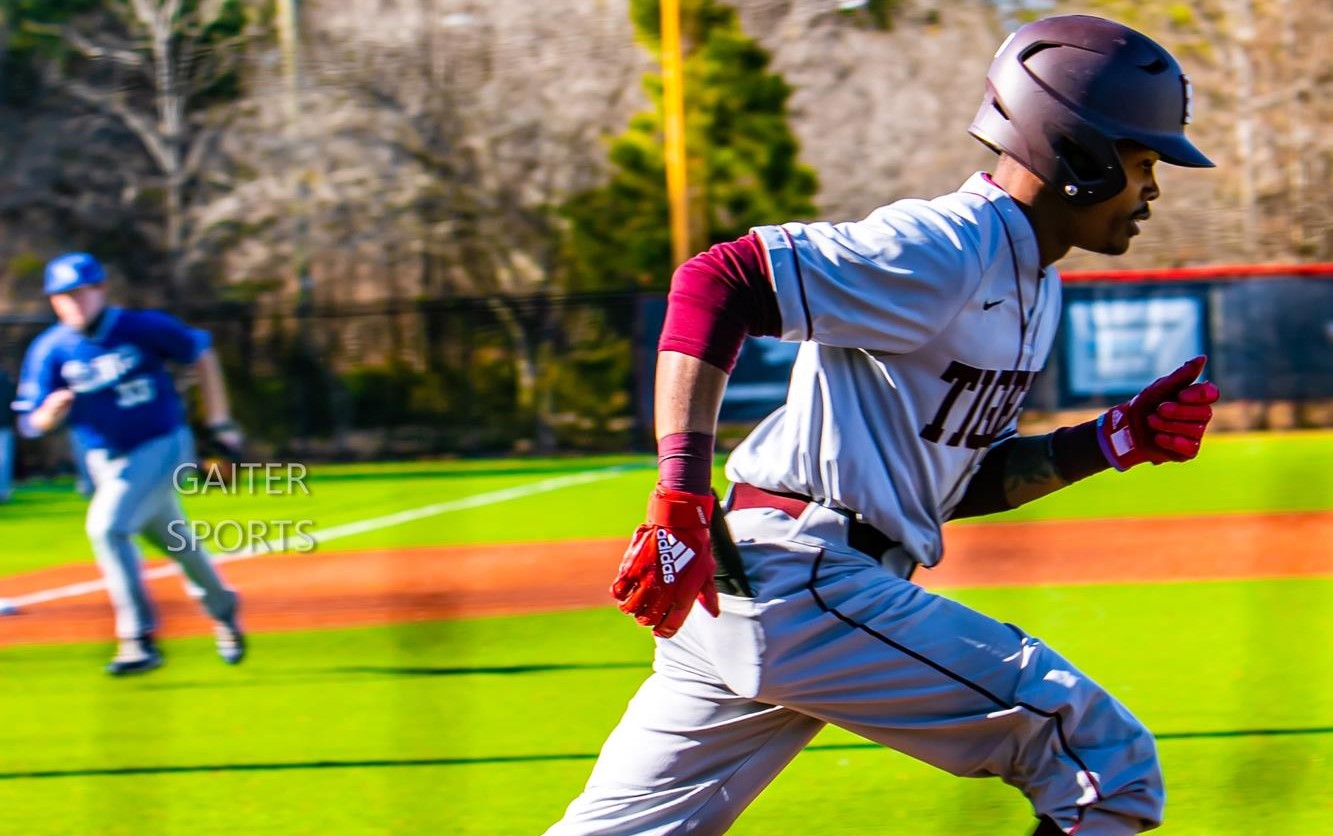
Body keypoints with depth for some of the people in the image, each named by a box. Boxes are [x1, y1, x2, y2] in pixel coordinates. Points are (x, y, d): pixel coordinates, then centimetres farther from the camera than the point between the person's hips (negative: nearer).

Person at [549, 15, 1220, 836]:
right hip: (806, 583, -10)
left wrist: (1113, 443, 12)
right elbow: (716, 282, -19)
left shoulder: (1033, 286, 18)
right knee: (1110, 768, -9)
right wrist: (682, 504, -25)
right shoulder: (945, 248, -13)